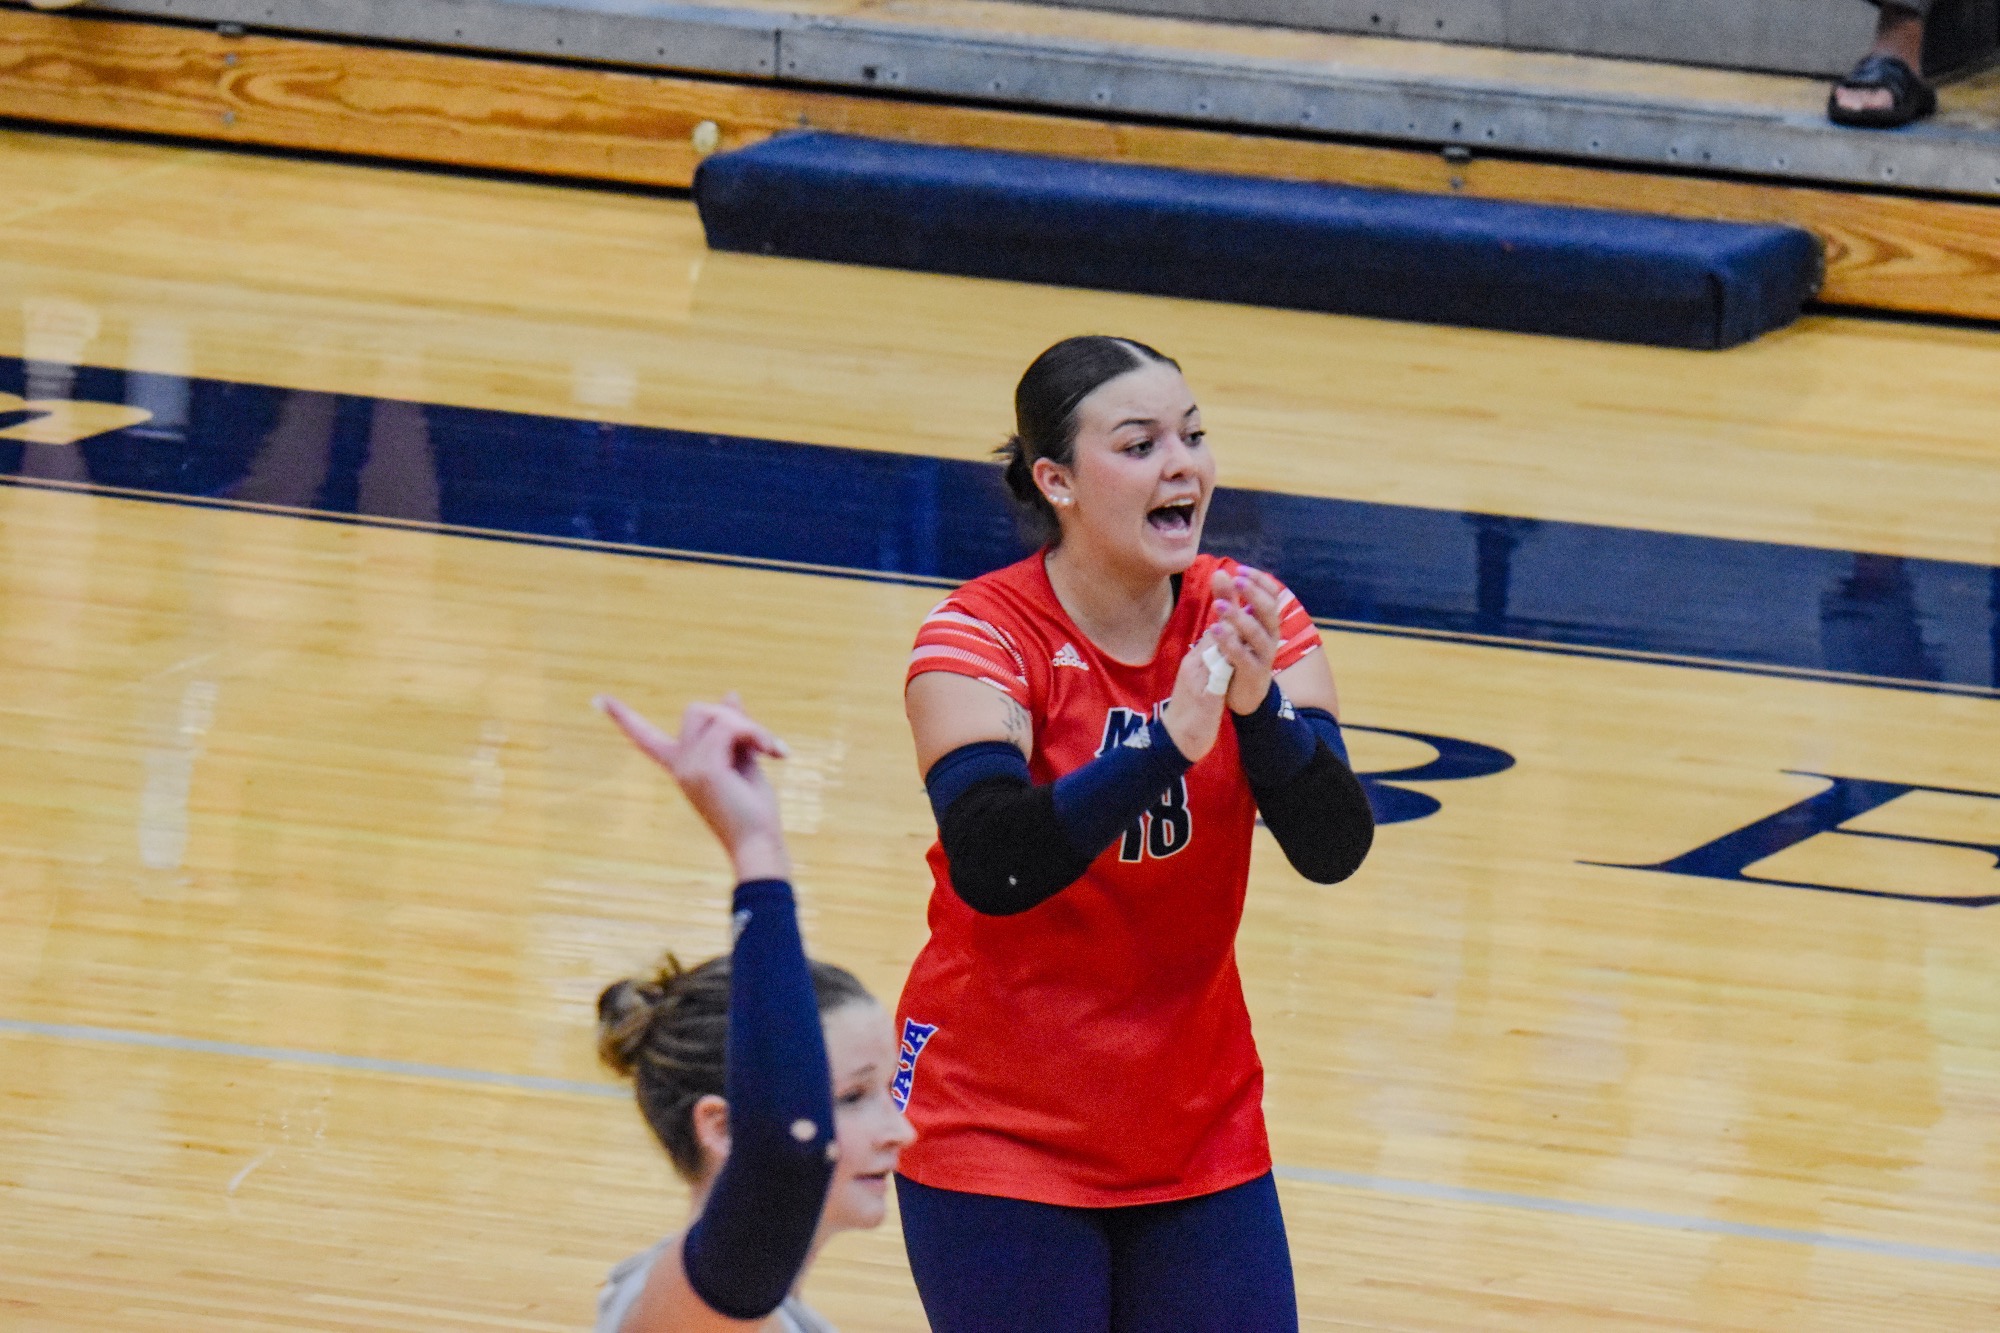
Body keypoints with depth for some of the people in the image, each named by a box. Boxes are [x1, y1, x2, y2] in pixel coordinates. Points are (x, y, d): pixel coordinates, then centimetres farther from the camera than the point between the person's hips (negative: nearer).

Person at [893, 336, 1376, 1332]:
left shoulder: (1250, 623, -2)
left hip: (1201, 1132, 4)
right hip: (1000, 1131, -4)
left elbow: (1333, 849, -13)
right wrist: (1169, 742, -39)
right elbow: (990, 867, -29)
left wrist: (1258, 702, -30)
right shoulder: (982, 642, -14)